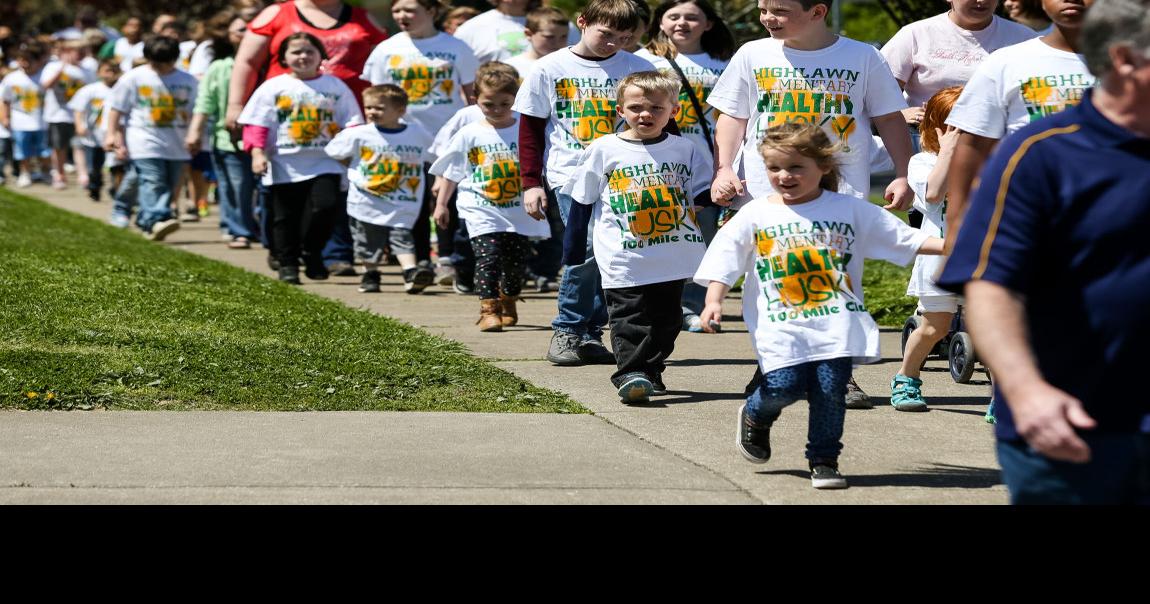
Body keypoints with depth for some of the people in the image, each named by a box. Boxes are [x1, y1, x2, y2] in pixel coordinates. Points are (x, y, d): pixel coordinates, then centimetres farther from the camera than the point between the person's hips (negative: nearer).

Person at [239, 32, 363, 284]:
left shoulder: (336, 86, 6)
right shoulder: (272, 88, 1)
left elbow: (351, 123, 7)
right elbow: (256, 124, -2)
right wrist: (257, 152, -13)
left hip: (325, 164, 0)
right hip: (285, 166, 0)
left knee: (327, 204, -17)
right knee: (286, 216, 4)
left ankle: (311, 252, 4)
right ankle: (288, 264, 17)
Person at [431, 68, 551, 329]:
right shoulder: (469, 135, 1)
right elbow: (451, 172, 8)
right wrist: (441, 204, 7)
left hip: (519, 212, 2)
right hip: (482, 211, -2)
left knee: (517, 259, 9)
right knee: (488, 255, -16)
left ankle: (508, 304, 31)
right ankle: (488, 309, -18)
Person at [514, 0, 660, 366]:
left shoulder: (639, 69, 7)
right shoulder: (549, 70, 3)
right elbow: (530, 129, 7)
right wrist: (531, 182, 1)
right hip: (571, 175, -3)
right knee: (589, 248, -18)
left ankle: (591, 334, 10)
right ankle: (567, 332, -4)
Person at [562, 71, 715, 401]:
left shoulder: (685, 150, 4)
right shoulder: (604, 150, -1)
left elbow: (704, 192, 9)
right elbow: (582, 201, 5)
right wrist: (573, 249, 6)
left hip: (673, 259, 3)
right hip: (625, 259, -3)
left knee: (665, 318, 10)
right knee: (628, 317, -9)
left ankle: (651, 371, 23)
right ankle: (630, 374, -9)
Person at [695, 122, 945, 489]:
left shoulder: (850, 210, 6)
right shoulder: (754, 216, 6)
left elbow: (903, 237, 7)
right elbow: (723, 262, 6)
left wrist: (948, 245, -2)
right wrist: (714, 301, -8)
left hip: (837, 324, 1)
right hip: (781, 325, -1)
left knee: (831, 388, -7)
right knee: (785, 385, -14)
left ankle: (824, 460, 12)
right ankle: (756, 417, 22)